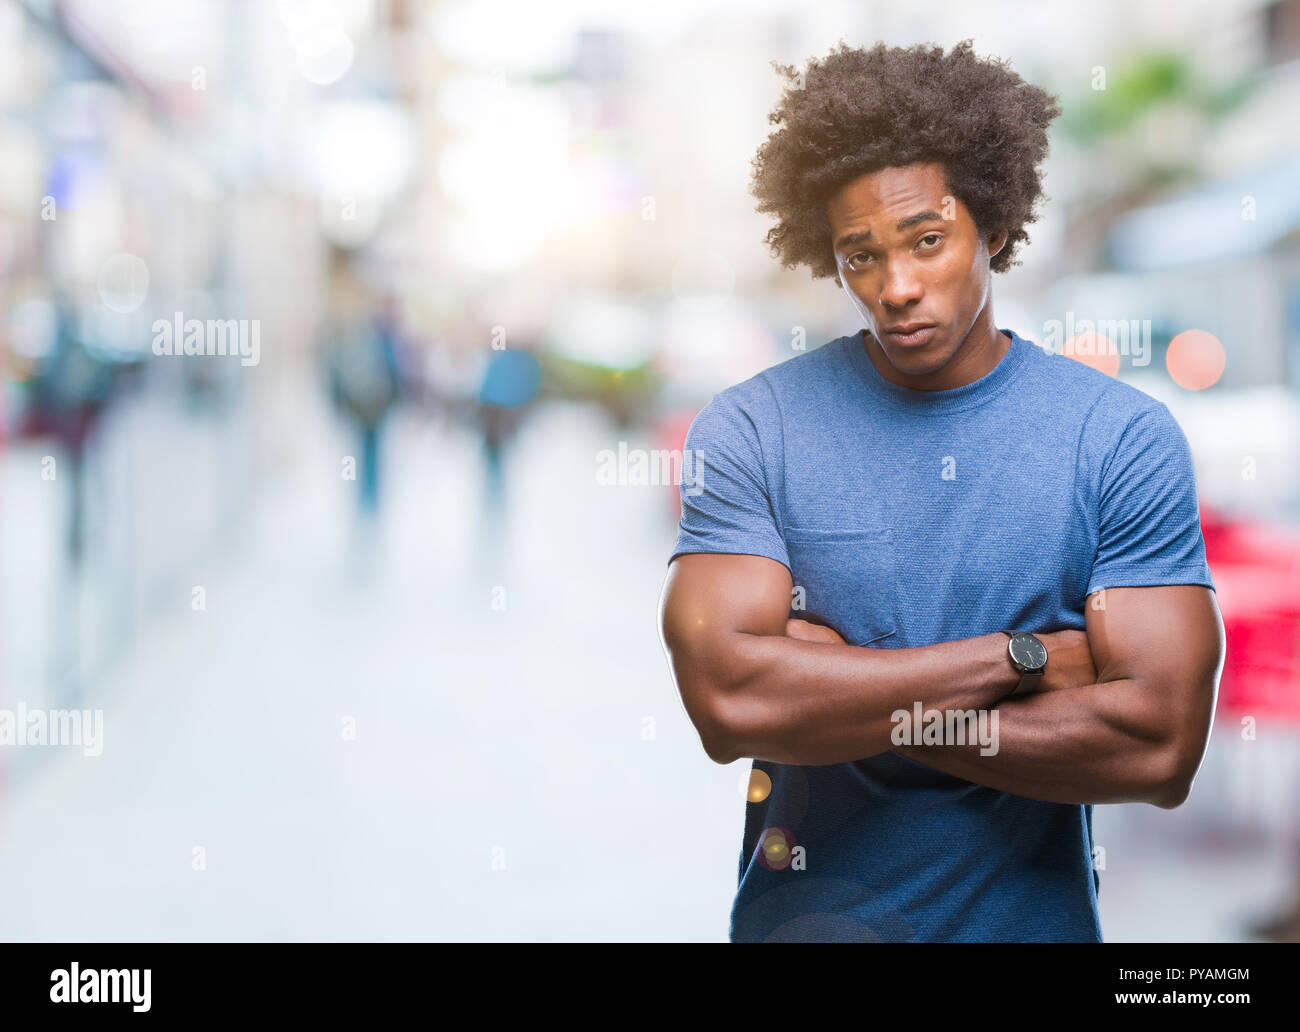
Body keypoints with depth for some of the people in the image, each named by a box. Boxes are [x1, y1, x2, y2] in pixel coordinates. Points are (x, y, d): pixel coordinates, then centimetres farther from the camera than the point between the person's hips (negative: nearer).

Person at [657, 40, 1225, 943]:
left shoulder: (1125, 438, -9)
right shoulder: (748, 430, -9)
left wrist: (844, 695, -17)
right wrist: (1022, 657, -18)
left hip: (1035, 913, 1)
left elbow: (1160, 748, -17)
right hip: (805, 913, -1)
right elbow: (728, 702, -21)